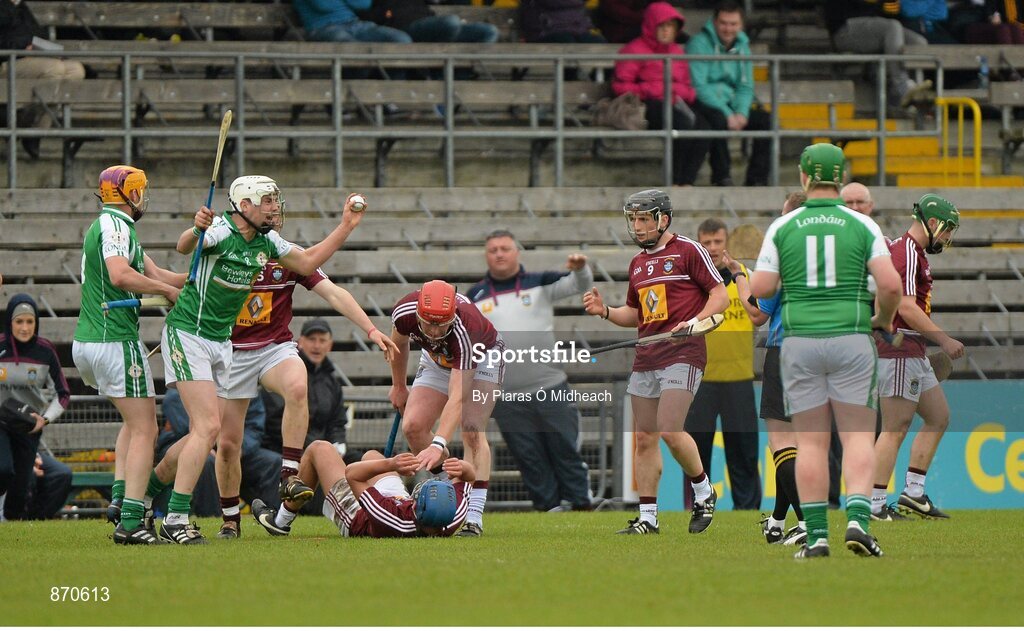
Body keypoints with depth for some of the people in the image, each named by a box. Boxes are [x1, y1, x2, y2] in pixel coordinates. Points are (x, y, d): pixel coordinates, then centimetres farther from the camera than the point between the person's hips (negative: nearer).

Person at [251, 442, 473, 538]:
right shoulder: (455, 516, -42)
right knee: (371, 455, 33)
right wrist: (462, 468, -45)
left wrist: (390, 464, -55)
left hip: (355, 517, -5)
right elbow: (469, 476, -22)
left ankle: (282, 521, 37)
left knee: (319, 449, 14)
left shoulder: (392, 520, -53)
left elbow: (352, 473, -40)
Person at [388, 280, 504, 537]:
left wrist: (438, 445, -60)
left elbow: (457, 398, -50)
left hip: (482, 357, -5)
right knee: (413, 426, -12)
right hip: (437, 360, 5)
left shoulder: (465, 329, -45)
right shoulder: (404, 311, -31)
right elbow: (399, 344, -3)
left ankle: (474, 517, -26)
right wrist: (398, 386, 10)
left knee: (472, 430, -24)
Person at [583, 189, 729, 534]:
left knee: (670, 431, -18)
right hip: (646, 359, 7)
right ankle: (647, 517, 8)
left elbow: (720, 296, -3)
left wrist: (695, 322, -18)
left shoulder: (688, 251, -2)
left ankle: (703, 491, 5)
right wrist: (605, 310, 10)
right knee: (644, 438, 4)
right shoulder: (638, 263, 20)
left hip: (682, 353, -7)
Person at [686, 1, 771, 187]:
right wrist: (727, 114, -22)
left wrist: (741, 113, -10)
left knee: (765, 119, -14)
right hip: (702, 105, -7)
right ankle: (721, 177, -27)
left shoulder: (742, 47, 13)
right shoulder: (700, 44, -9)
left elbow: (745, 87, 12)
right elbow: (698, 86, -17)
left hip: (729, 104, 7)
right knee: (718, 119, -37)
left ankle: (757, 178, -13)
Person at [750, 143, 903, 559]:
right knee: (857, 436, 3)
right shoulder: (862, 226, 0)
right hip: (851, 338, -1)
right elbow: (891, 285, -9)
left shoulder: (782, 227, 1)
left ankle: (816, 535, 1)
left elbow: (760, 290, -2)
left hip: (800, 340, 1)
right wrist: (884, 319, 11)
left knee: (810, 442, 5)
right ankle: (857, 519, -16)